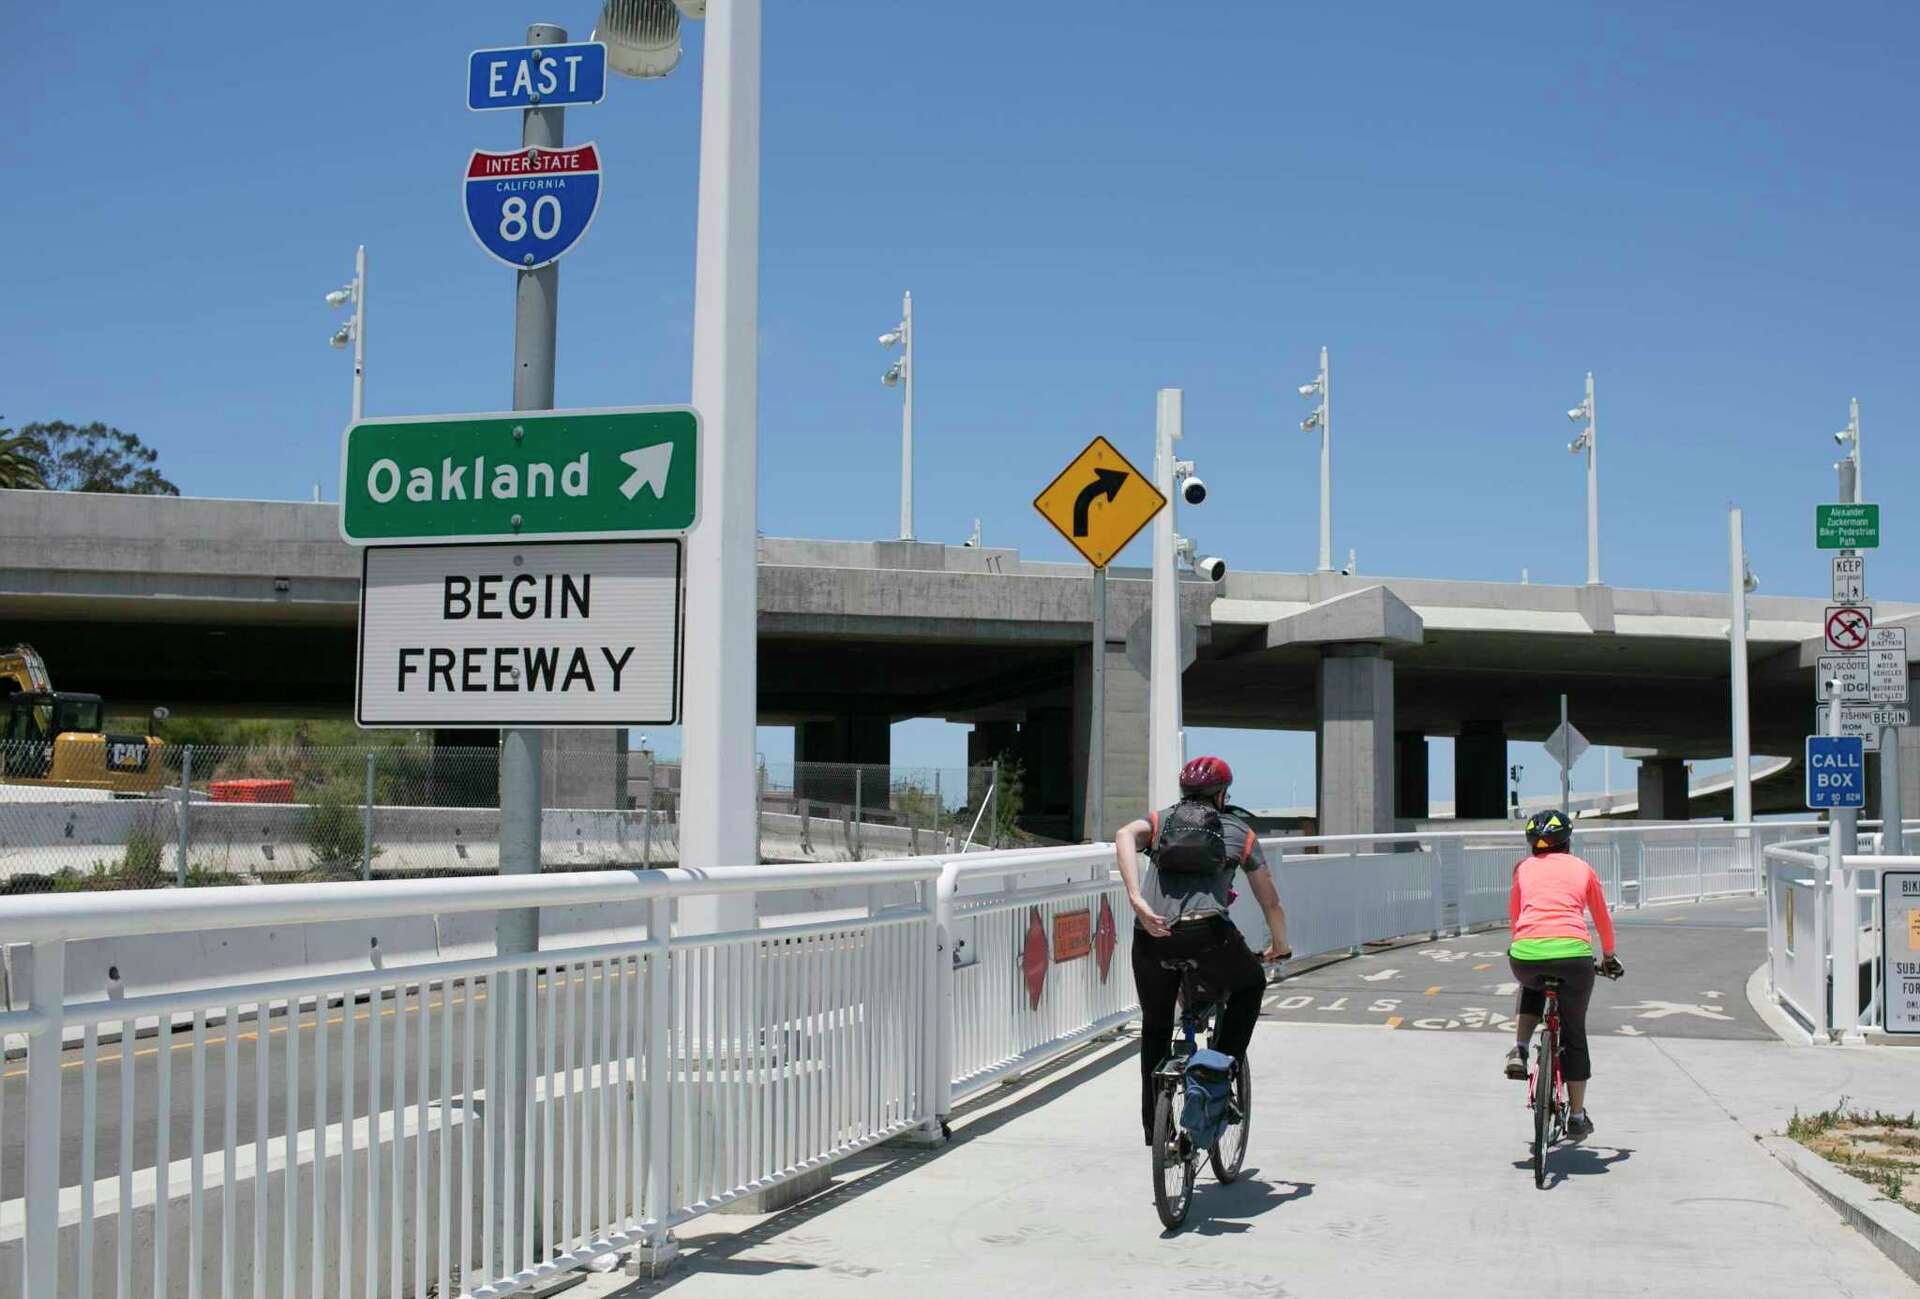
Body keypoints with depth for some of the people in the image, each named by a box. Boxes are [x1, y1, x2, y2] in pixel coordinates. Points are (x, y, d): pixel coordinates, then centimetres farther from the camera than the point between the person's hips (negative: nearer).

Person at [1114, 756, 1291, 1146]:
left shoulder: (1161, 819, 25)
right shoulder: (1239, 830, 23)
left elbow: (1125, 837, 0)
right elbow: (1270, 900, 27)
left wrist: (1137, 900, -9)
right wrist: (1280, 945, 45)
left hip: (1151, 935, 2)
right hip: (1206, 932, -2)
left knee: (1155, 1025, 24)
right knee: (1250, 986, 30)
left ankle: (1155, 1127, 24)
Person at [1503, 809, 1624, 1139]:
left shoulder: (1524, 868, 22)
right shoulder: (1582, 868, 22)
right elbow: (1603, 919, 33)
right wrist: (1608, 955, 50)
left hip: (1526, 952, 1)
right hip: (1572, 951, -1)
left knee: (1531, 988, 38)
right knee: (1574, 1034, 17)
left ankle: (1519, 1052, 17)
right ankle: (1577, 1117, 23)